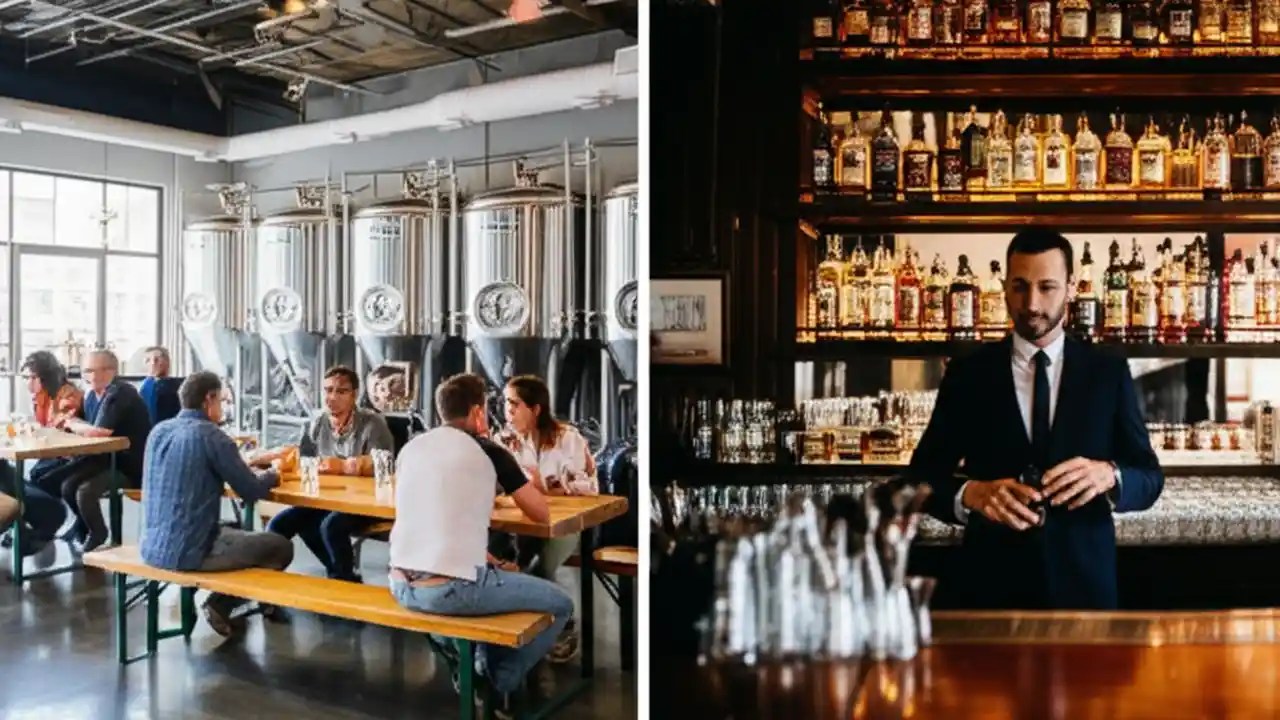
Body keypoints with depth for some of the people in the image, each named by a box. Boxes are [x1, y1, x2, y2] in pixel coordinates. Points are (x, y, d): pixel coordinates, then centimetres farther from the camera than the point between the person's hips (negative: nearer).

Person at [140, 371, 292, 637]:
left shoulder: (158, 431, 7)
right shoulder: (210, 435, -15)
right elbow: (252, 491, -11)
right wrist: (271, 475, 9)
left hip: (152, 547, 8)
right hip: (187, 551, -8)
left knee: (232, 531, 32)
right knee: (281, 547, 7)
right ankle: (220, 605, 10)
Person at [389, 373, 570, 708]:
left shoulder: (410, 448, 13)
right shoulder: (489, 452, -2)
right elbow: (541, 514, 6)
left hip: (401, 585, 7)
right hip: (450, 590, -7)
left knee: (498, 576, 35)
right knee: (560, 604, 10)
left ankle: (483, 670, 30)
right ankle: (498, 684, 13)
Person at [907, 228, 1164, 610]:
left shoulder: (1108, 372, 2)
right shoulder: (967, 373, -1)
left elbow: (1149, 478, 2)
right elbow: (922, 477, -2)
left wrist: (1109, 475, -21)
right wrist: (970, 494, -22)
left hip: (1083, 581, 1)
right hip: (991, 582, -1)